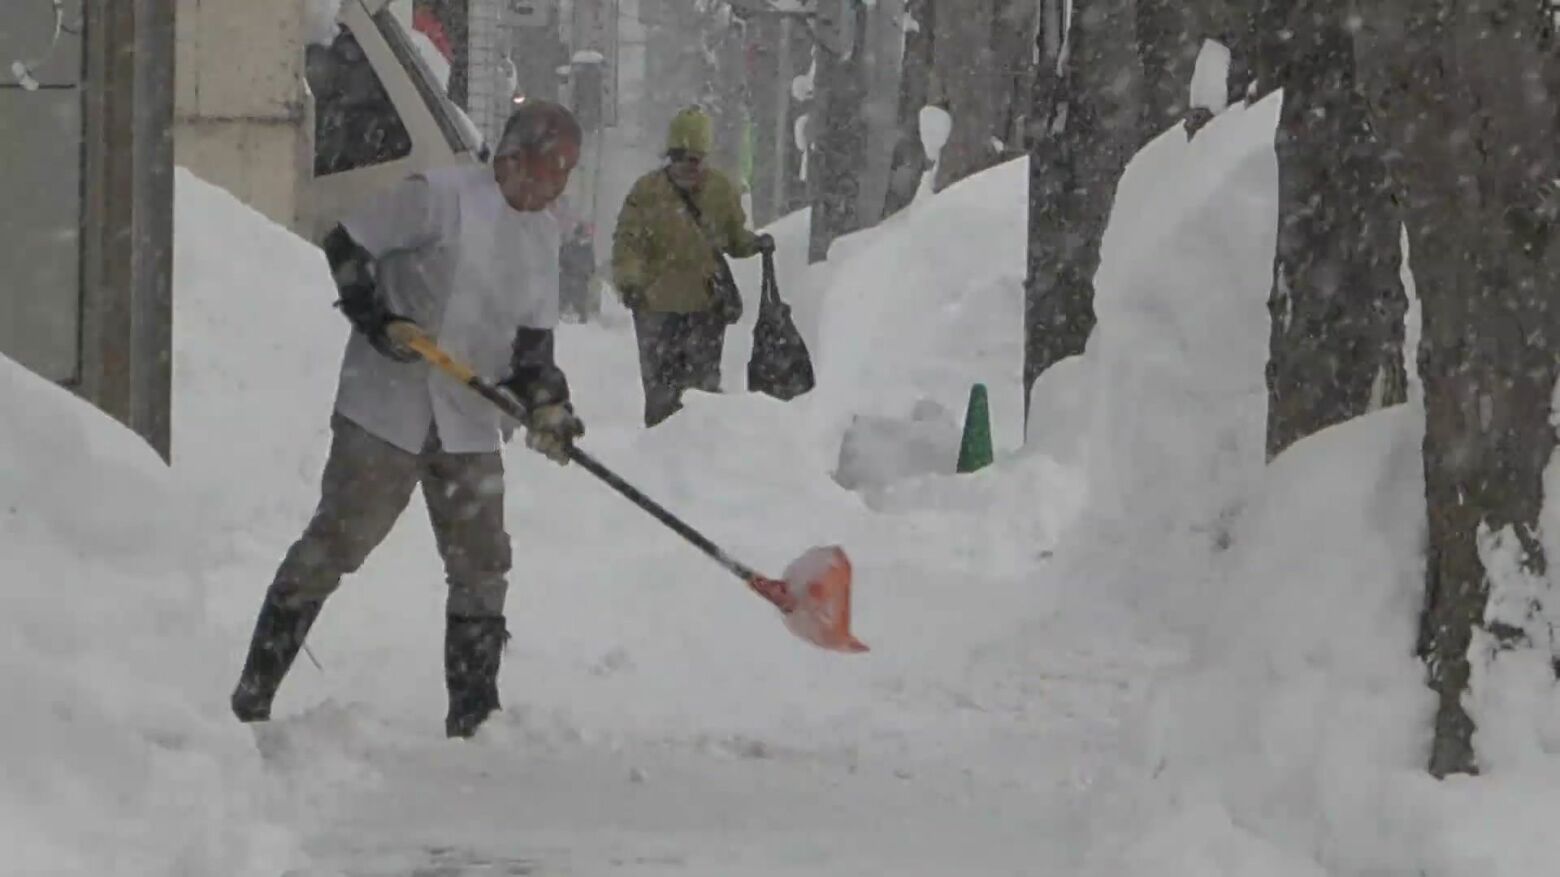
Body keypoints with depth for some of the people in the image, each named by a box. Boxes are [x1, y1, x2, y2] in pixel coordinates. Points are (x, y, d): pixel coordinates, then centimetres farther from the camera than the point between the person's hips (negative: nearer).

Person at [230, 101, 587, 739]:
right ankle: (254, 692, 3)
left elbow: (532, 341, 12)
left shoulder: (543, 237, 10)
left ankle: (473, 713, 14)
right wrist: (375, 316, -18)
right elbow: (346, 245, -7)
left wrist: (545, 403, -5)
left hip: (470, 424, 7)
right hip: (387, 406, -7)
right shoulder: (441, 196, -12)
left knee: (482, 566, 5)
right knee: (335, 543, -5)